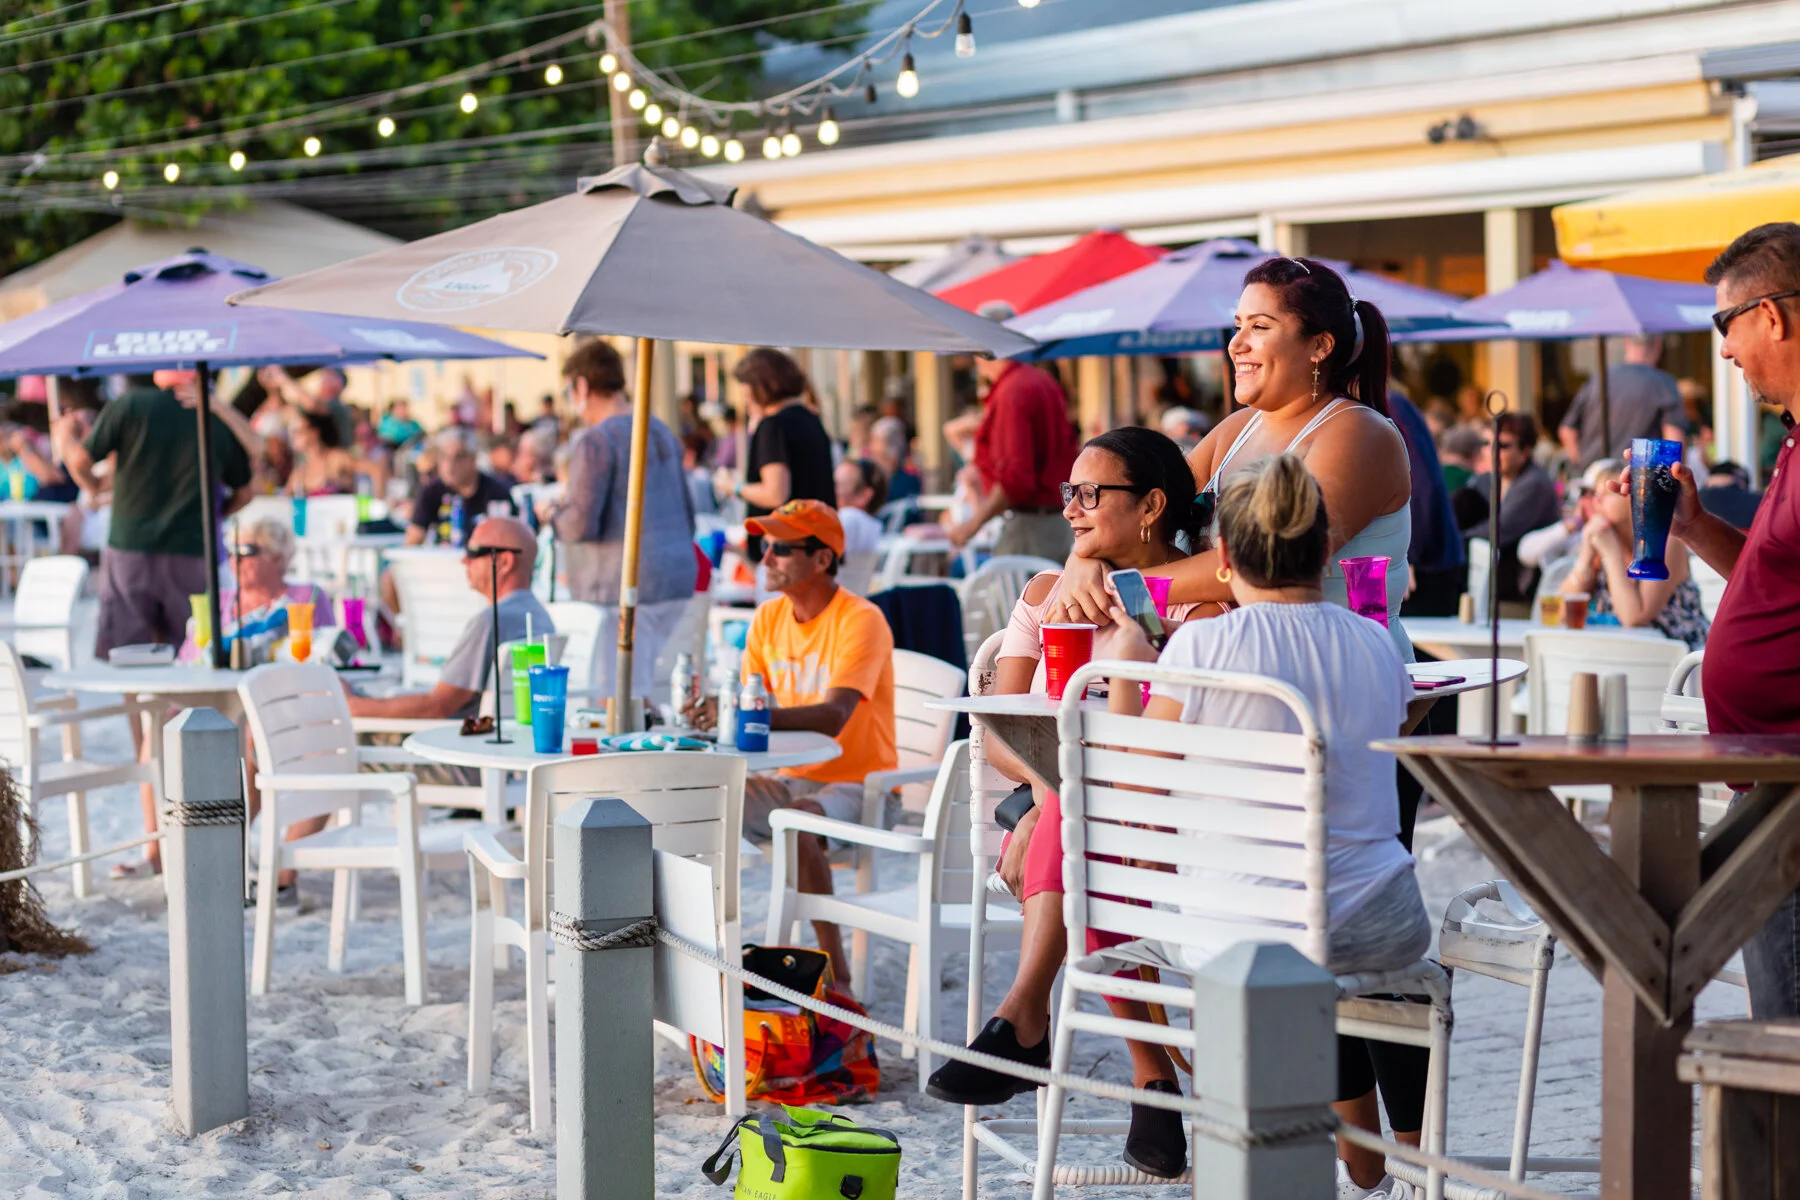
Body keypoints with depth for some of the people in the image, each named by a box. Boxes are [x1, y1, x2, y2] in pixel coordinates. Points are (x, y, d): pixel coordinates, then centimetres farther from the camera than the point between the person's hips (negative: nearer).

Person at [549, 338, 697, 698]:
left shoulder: (595, 441, -11)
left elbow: (582, 525, -15)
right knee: (636, 687, 13)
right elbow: (687, 516, 21)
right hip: (678, 580, 8)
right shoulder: (662, 433, 15)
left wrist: (555, 514, 3)